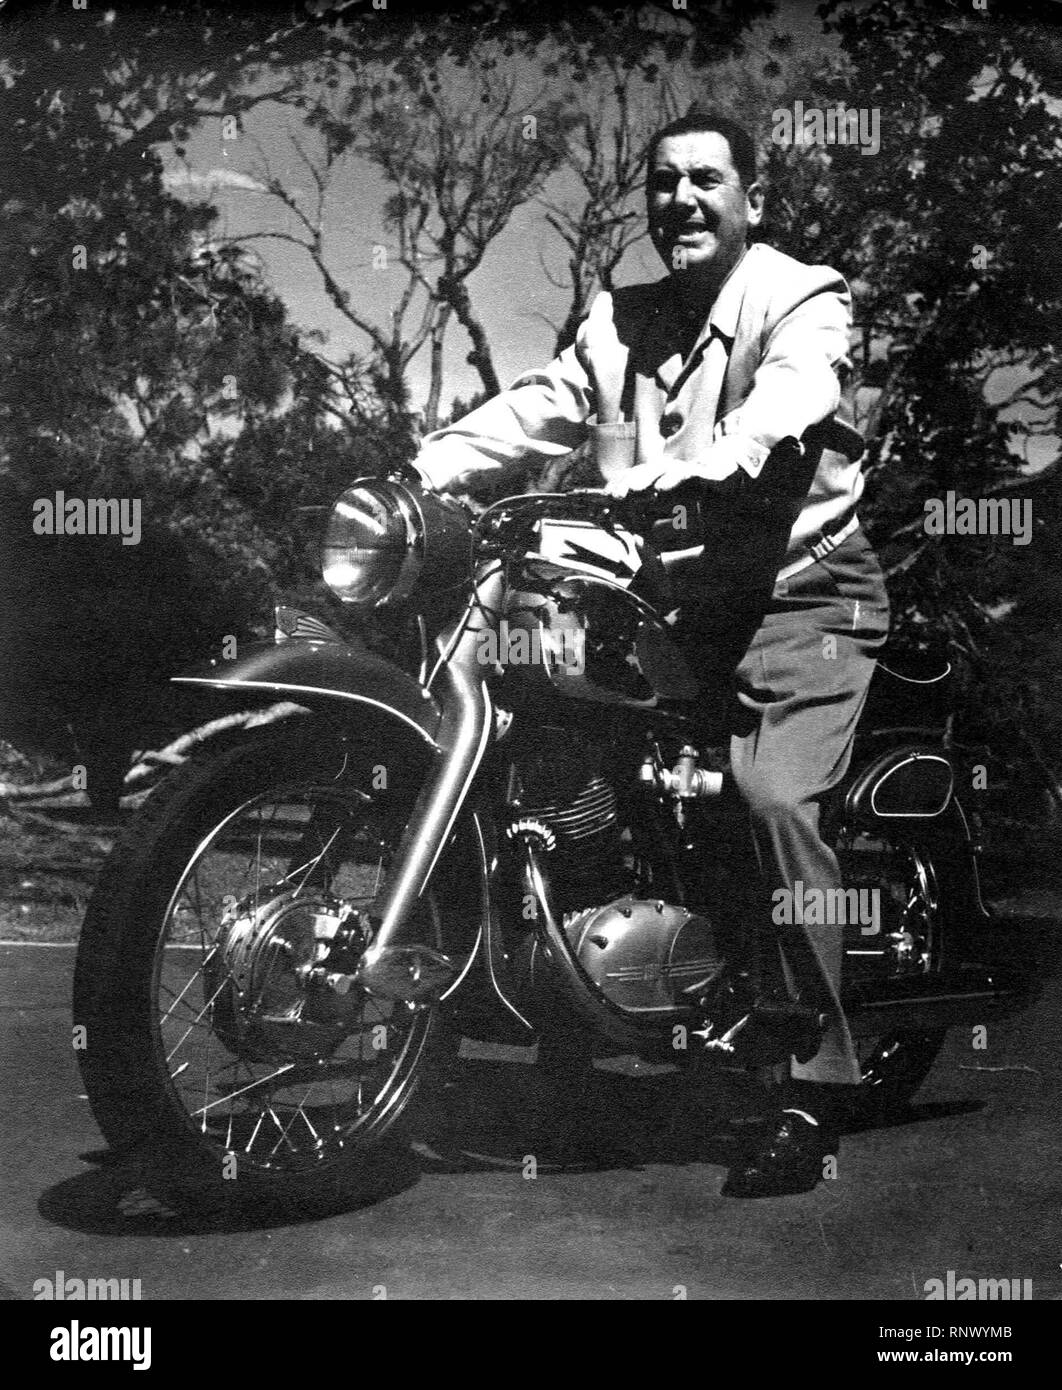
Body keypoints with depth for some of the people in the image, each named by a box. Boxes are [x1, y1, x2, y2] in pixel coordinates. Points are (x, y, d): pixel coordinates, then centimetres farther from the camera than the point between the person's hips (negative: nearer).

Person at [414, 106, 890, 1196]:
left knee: (772, 793, -26)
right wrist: (412, 477, -12)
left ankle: (816, 1087, -22)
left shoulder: (803, 299, -1)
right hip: (669, 603, 7)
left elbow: (780, 408, -22)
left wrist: (681, 470, -42)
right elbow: (530, 413, 5)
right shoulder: (617, 322, 18)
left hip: (801, 593, -6)